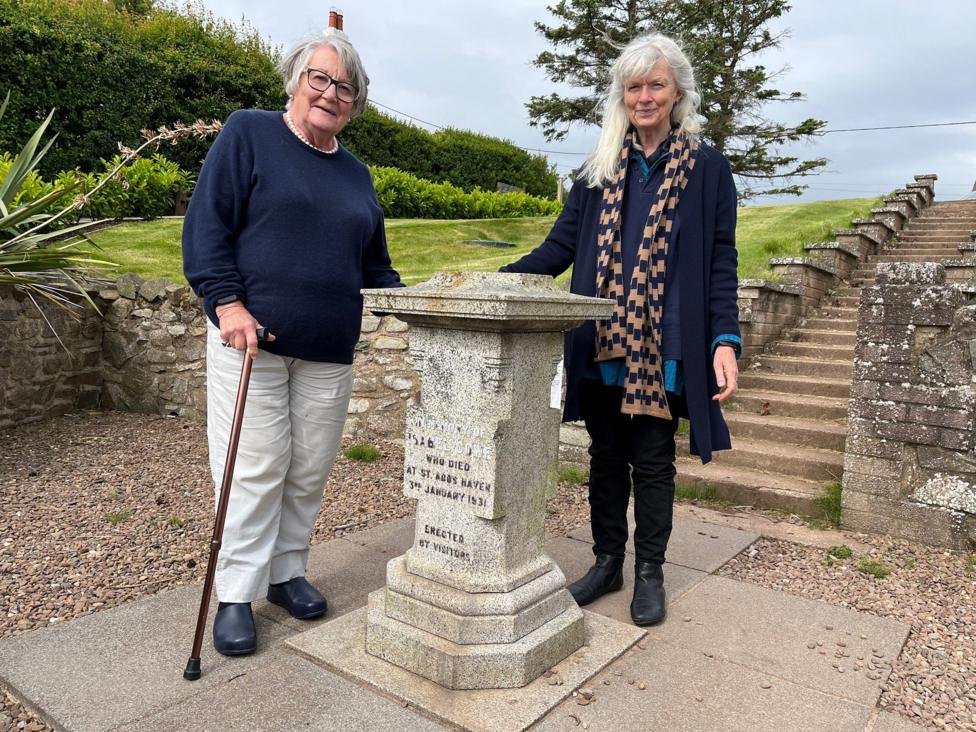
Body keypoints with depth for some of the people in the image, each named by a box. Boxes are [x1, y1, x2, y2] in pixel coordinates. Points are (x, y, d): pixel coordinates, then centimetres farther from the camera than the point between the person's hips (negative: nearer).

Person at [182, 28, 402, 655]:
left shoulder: (356, 174, 17)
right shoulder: (249, 133, 2)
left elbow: (373, 266, 20)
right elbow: (206, 225, -5)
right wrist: (227, 302, -16)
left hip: (330, 352, 5)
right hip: (251, 339, -4)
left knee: (311, 469, 9)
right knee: (255, 468, -1)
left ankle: (287, 571, 27)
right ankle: (237, 593, 15)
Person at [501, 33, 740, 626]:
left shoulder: (707, 169, 3)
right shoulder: (600, 169, 11)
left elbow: (720, 265, 0)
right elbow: (560, 248, 6)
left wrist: (726, 340, -12)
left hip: (662, 348, -3)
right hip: (600, 346, 3)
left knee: (652, 461, 6)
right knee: (606, 458, 12)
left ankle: (650, 574, 24)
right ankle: (607, 562, 28)